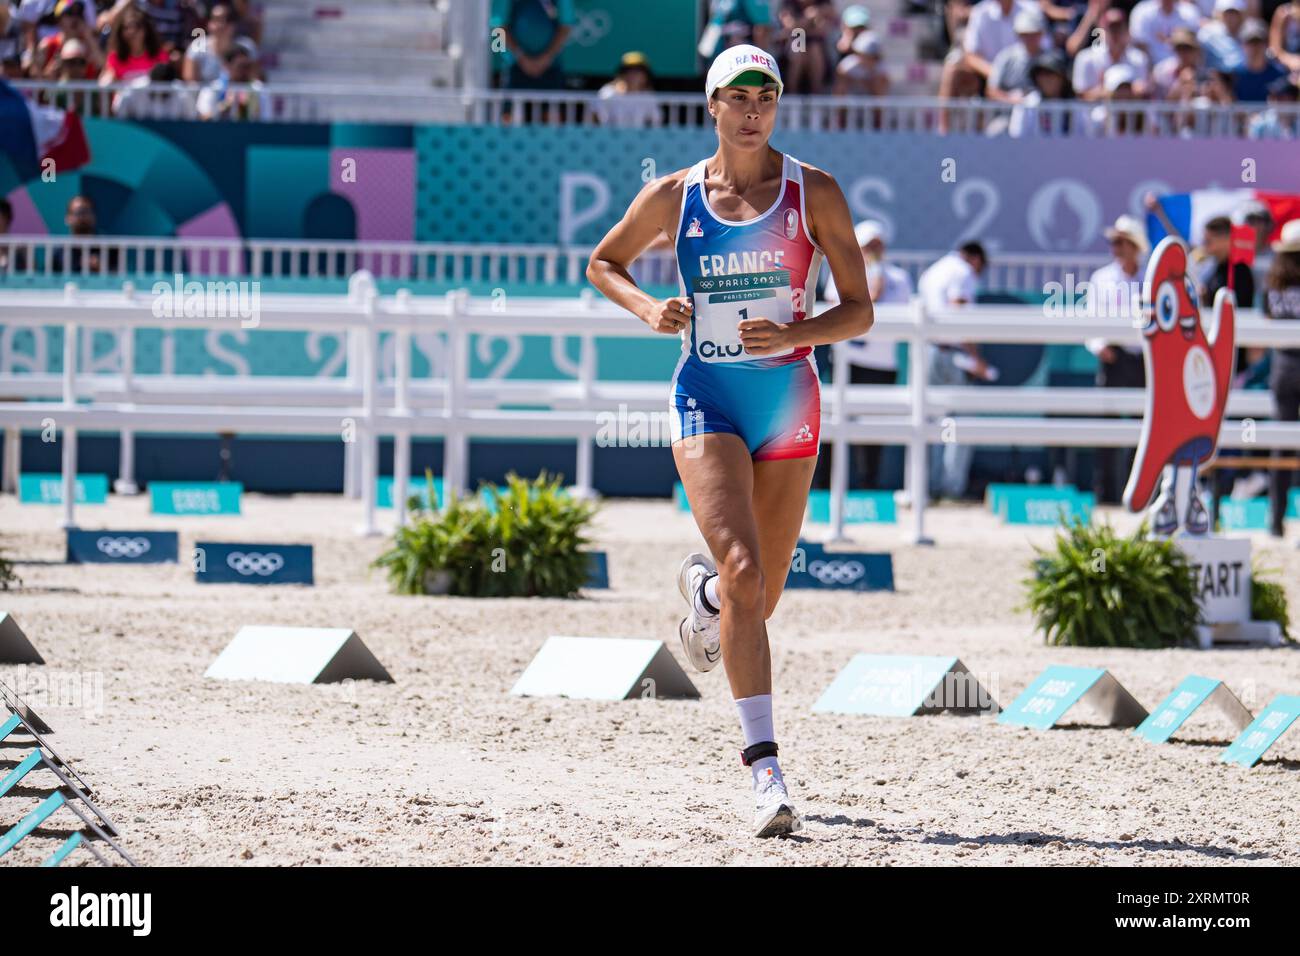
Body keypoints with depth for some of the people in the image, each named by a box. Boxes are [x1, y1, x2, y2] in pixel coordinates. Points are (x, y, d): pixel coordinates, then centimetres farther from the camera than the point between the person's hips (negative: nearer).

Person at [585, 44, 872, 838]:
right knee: (743, 571, -22)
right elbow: (603, 263, 17)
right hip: (706, 402, -1)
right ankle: (766, 771, -25)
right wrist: (647, 308, -4)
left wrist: (791, 335, -19)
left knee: (759, 597, 10)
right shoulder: (674, 197, 1)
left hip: (789, 401, 1)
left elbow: (860, 312, 0)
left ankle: (704, 594, 51)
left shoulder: (815, 194, -1)